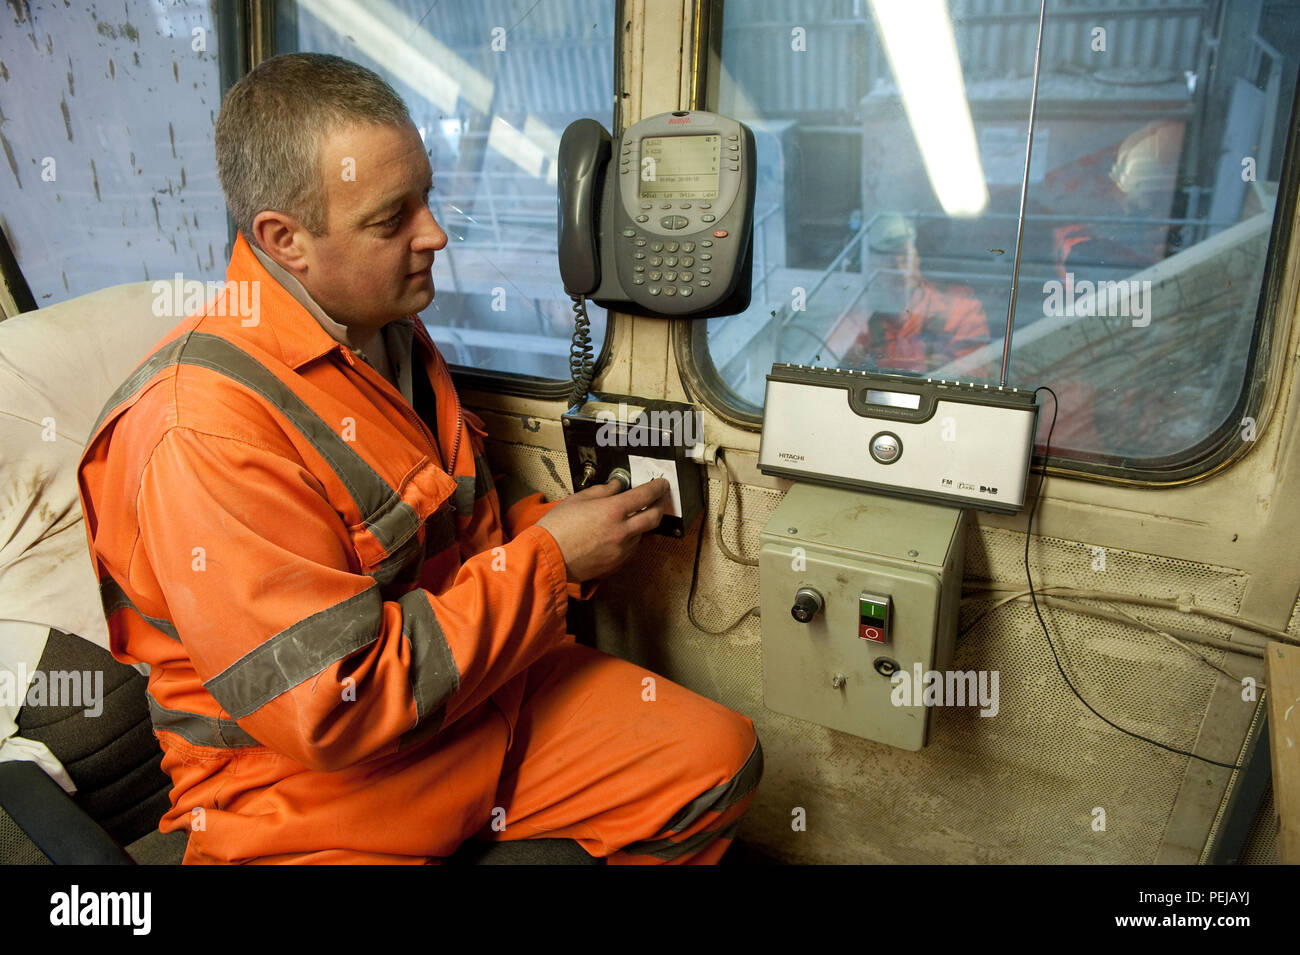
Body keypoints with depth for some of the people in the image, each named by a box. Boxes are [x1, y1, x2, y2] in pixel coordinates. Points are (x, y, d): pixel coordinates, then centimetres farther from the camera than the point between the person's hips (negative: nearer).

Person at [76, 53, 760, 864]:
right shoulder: (202, 431, -26)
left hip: (477, 689, 7)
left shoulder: (391, 329, 3)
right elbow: (336, 708, -25)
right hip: (304, 783, -6)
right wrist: (548, 558, -20)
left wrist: (558, 524, -3)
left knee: (720, 759, -1)